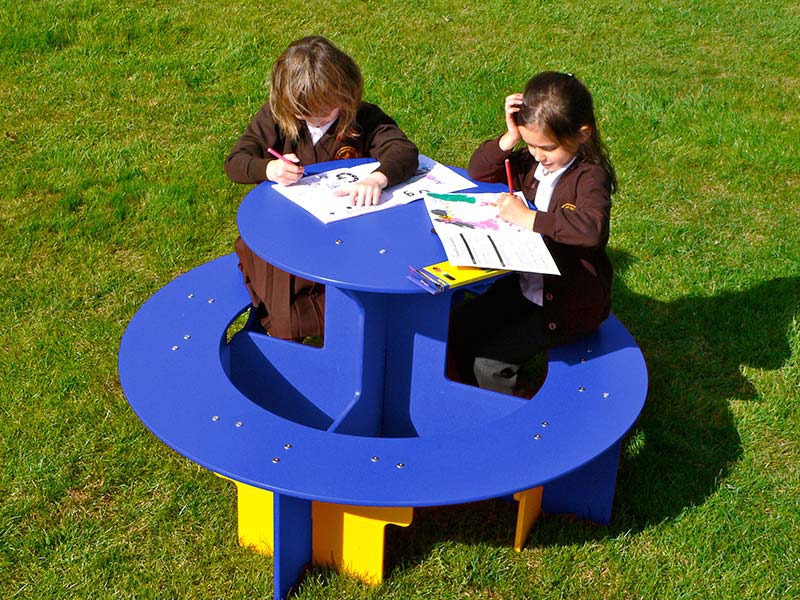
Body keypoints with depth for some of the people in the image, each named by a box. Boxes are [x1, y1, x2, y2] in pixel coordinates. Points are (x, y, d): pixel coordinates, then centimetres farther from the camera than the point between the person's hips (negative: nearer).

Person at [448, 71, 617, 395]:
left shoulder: (590, 176, -22)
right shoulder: (532, 162, 0)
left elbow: (592, 228, -41)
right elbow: (478, 171, 7)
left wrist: (528, 218, -34)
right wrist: (509, 138, -10)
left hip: (566, 304, -8)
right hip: (525, 284, 8)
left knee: (489, 362, -13)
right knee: (455, 327, 6)